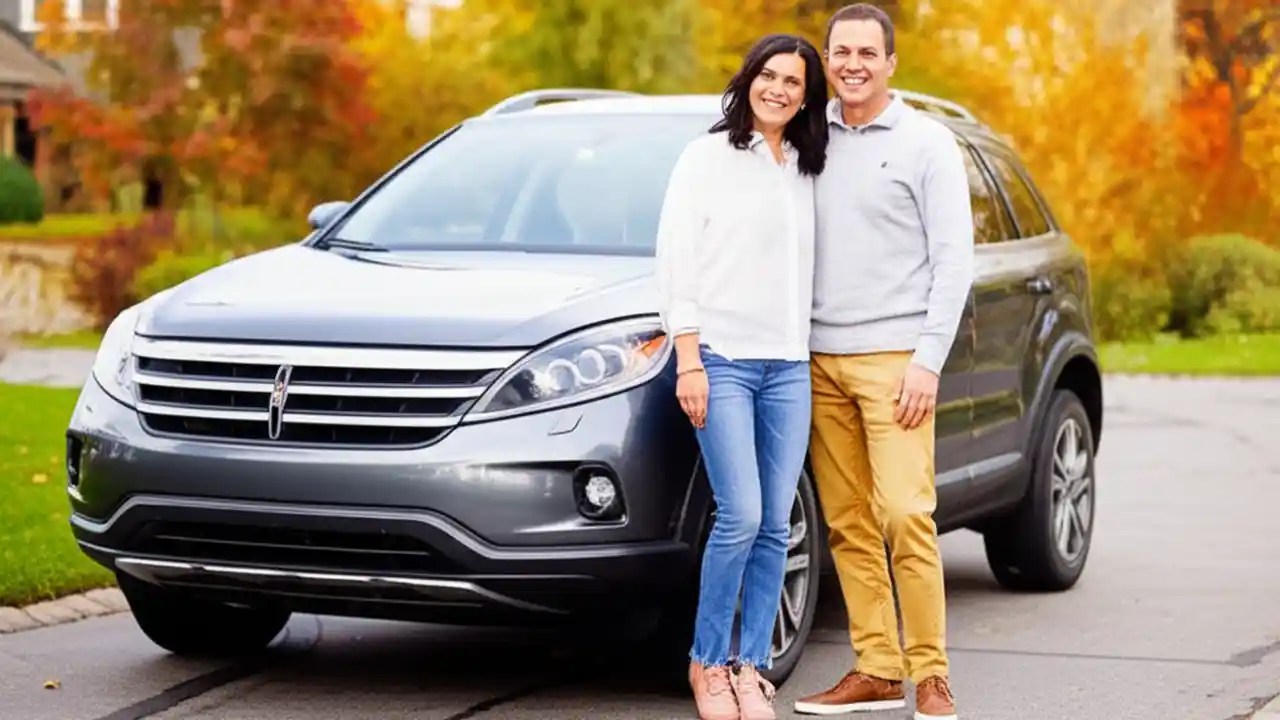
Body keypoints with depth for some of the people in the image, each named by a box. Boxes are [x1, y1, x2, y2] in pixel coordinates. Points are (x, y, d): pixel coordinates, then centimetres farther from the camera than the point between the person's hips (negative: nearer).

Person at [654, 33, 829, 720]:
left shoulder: (804, 172, 16)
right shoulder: (707, 157, 1)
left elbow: (805, 271, 17)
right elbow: (676, 260, -4)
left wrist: (806, 353, 8)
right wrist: (687, 360, -11)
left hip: (788, 367, 5)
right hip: (721, 361, -5)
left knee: (775, 524, 1)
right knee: (741, 516, -13)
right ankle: (707, 661, 2)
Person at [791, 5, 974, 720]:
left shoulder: (926, 143, 0)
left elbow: (954, 259, -4)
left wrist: (928, 361, -11)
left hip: (892, 358, -4)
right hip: (820, 359, 5)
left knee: (905, 515, -11)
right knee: (848, 523, 4)